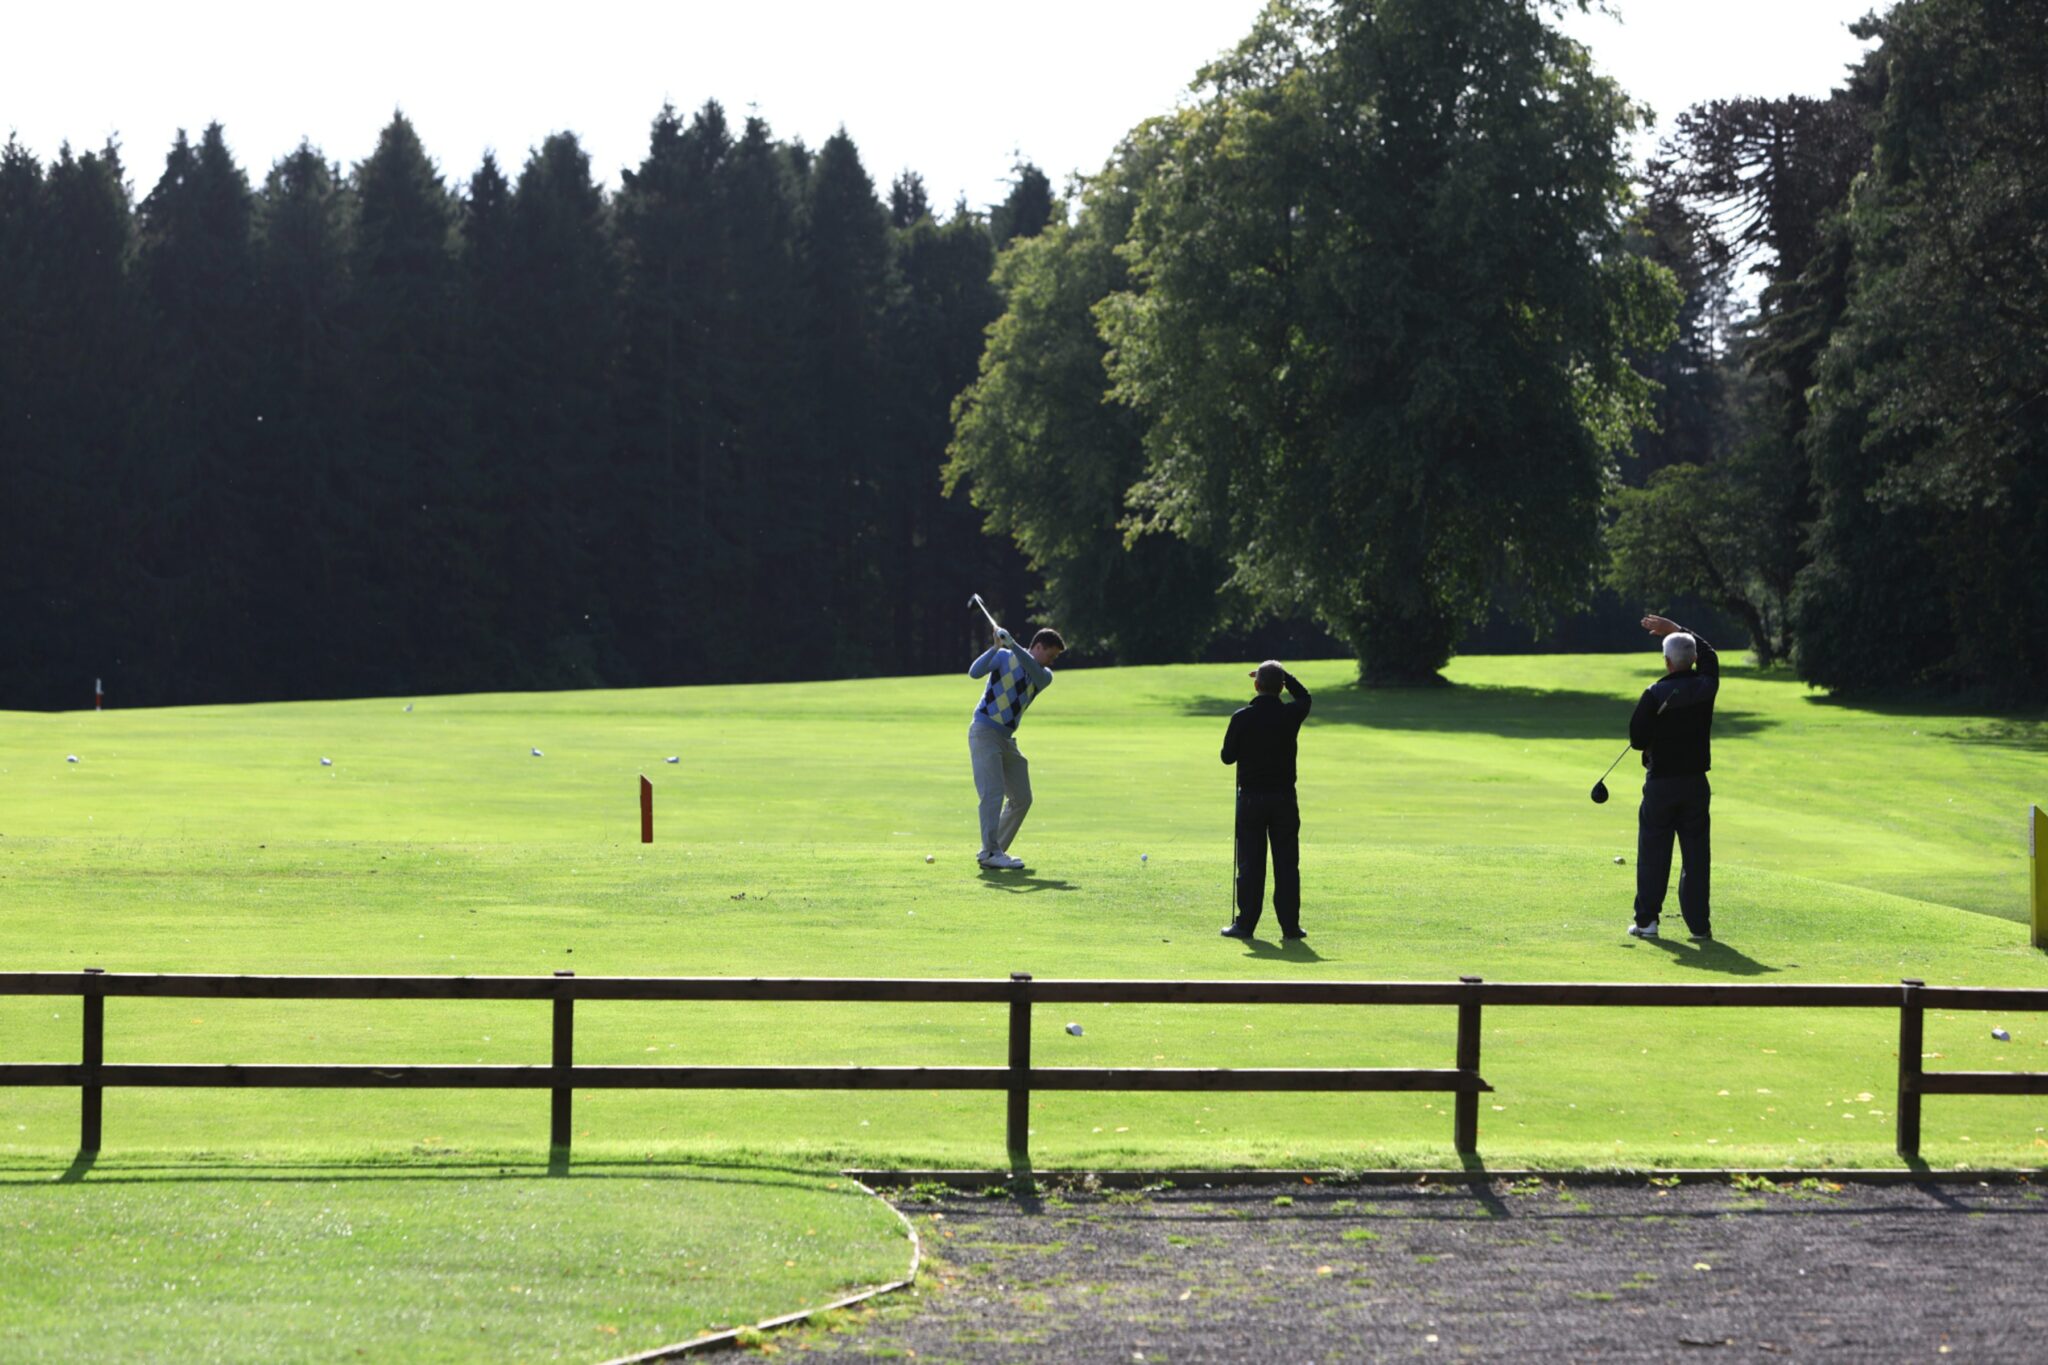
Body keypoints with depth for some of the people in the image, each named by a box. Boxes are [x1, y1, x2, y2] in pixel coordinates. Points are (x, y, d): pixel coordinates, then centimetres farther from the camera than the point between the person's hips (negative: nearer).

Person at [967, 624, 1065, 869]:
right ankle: (990, 852, -18)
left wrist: (1013, 645, -31)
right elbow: (975, 672, -18)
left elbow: (1035, 672, -18)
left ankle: (995, 850, 13)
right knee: (993, 792, -16)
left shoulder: (1044, 676, 7)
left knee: (1021, 799, 7)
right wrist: (997, 647, -31)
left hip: (1006, 738, 7)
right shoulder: (1004, 657, -4)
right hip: (984, 732, -7)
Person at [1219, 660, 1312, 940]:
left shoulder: (1242, 717, -10)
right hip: (1284, 797, 1)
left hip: (1251, 798, -1)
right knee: (1287, 864, 5)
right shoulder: (1291, 715, -4)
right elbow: (1304, 696, 20)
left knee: (1250, 864, 4)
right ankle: (1290, 925, 5)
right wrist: (1281, 674, 19)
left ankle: (1245, 923, 4)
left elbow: (1228, 756, -2)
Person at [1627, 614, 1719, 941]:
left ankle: (1647, 919, 6)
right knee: (1696, 853, 5)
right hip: (1696, 782, 3)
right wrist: (1676, 629, 23)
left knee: (1653, 852, 5)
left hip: (1660, 782, -3)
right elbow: (1709, 654, 21)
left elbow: (1637, 739, -13)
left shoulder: (1655, 694, -14)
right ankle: (1699, 924, 4)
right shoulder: (1705, 686, -1)